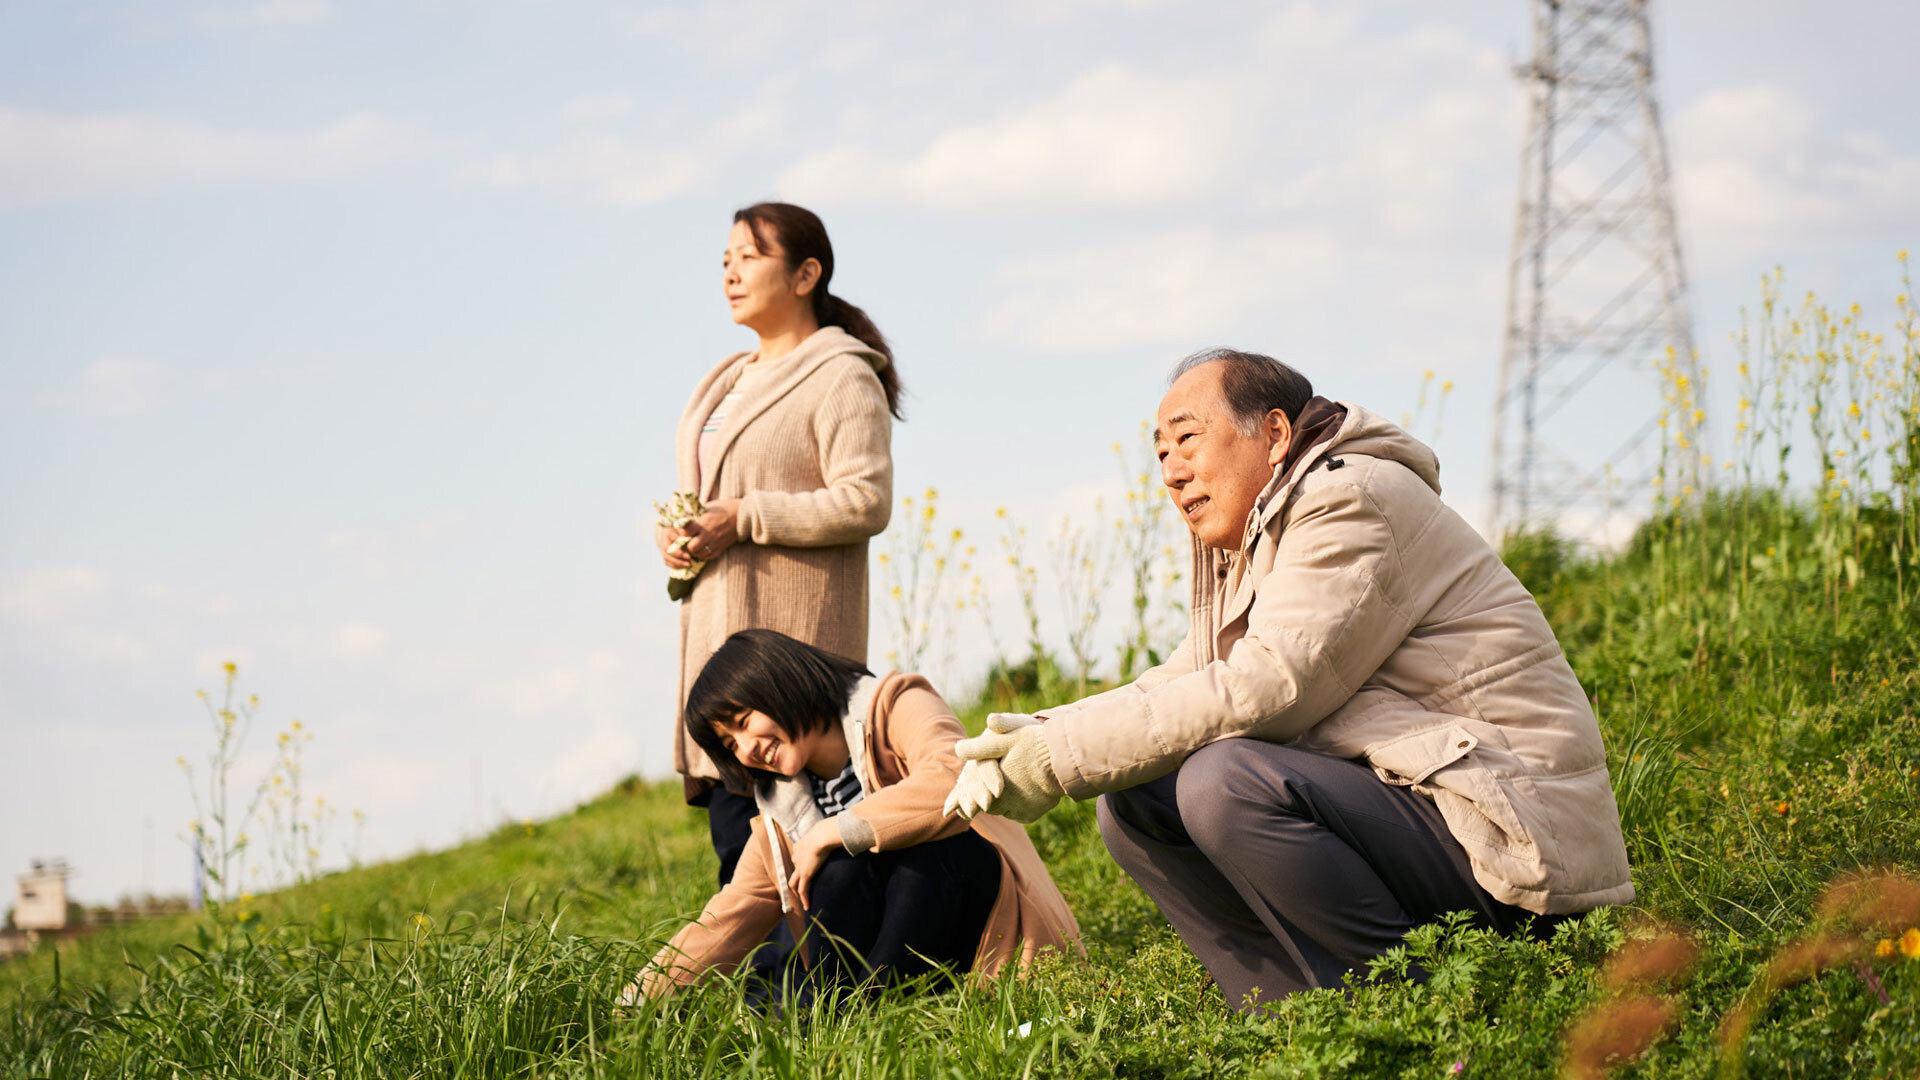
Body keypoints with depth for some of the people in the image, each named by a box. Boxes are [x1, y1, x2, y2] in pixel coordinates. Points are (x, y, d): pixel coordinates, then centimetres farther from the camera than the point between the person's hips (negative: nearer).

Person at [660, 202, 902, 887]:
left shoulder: (842, 378, -5)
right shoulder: (730, 382, 22)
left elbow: (866, 502, -15)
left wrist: (745, 519, -18)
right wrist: (670, 530, 6)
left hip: (792, 629, -8)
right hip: (718, 621, 8)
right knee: (730, 826, 3)